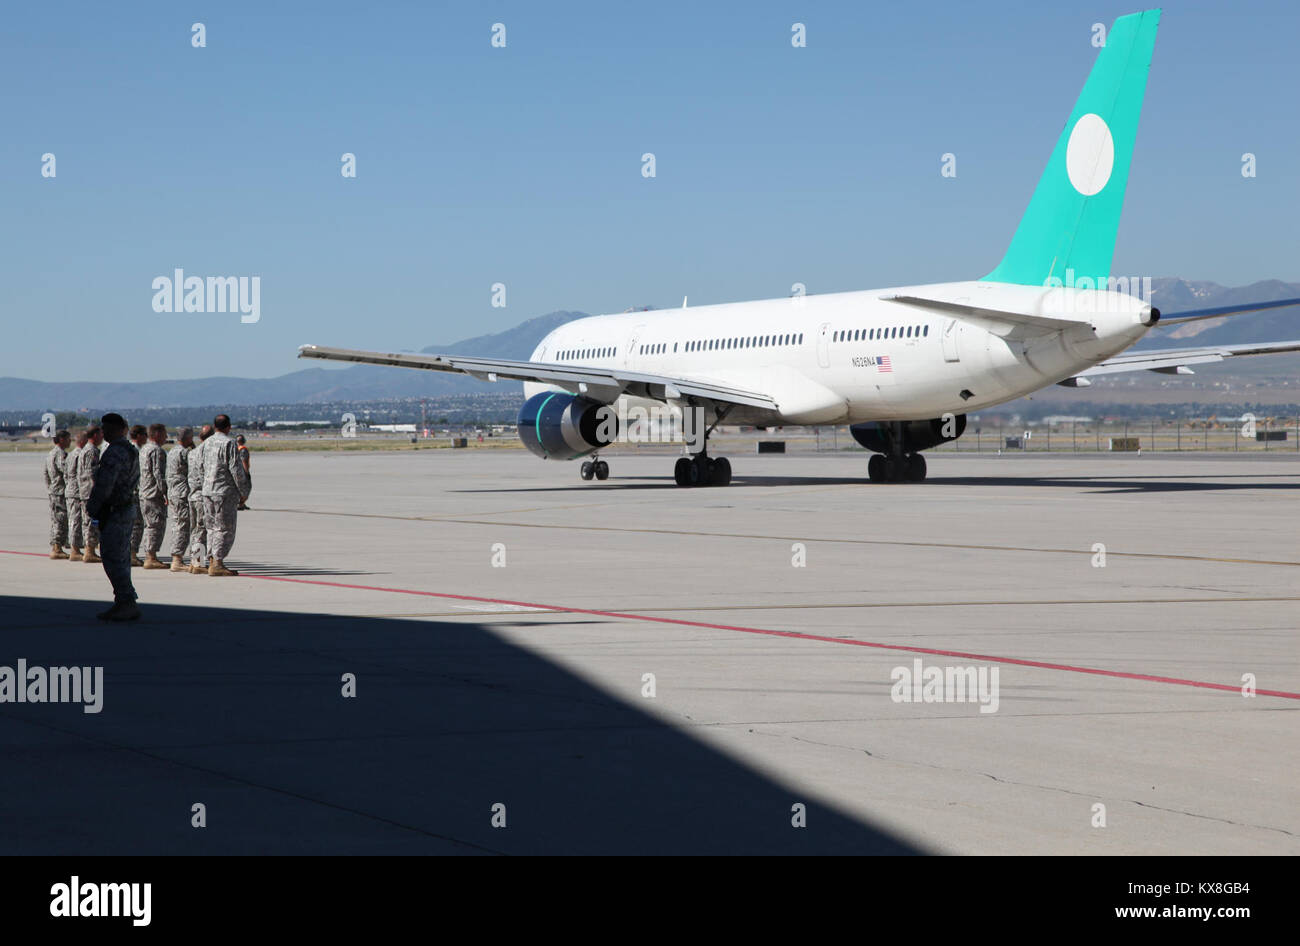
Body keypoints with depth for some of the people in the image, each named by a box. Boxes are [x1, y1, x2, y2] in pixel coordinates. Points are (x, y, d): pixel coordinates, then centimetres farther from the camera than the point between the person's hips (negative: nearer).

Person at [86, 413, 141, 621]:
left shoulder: (115, 453, -18)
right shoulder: (131, 451, 15)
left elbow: (104, 485, -21)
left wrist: (92, 507, -7)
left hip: (114, 514, -10)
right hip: (127, 510, 10)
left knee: (114, 561, -8)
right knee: (121, 560, 13)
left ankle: (128, 603, -9)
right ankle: (123, 604, 16)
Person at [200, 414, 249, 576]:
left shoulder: (207, 443, 11)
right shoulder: (228, 443, -10)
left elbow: (202, 467, 15)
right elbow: (236, 470, -14)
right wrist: (244, 492, -6)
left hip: (207, 491, 7)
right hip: (225, 492, -7)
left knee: (212, 527, 13)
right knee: (225, 528, -5)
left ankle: (212, 561, 11)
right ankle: (217, 564, -10)